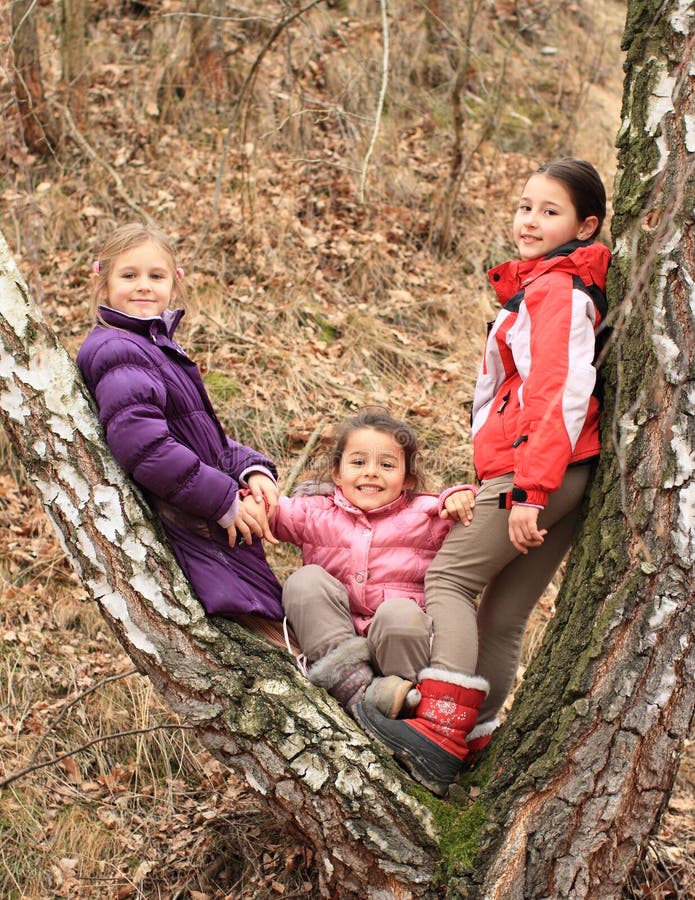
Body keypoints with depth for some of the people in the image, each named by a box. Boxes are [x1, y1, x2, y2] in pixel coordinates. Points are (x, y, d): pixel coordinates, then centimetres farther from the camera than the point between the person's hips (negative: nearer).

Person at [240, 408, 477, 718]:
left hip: (400, 641, -2)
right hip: (332, 634, 3)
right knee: (304, 580, -21)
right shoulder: (317, 514, 13)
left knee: (399, 613, -34)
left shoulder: (424, 515, 7)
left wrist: (459, 496, -20)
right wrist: (254, 501, -19)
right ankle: (355, 686, -31)